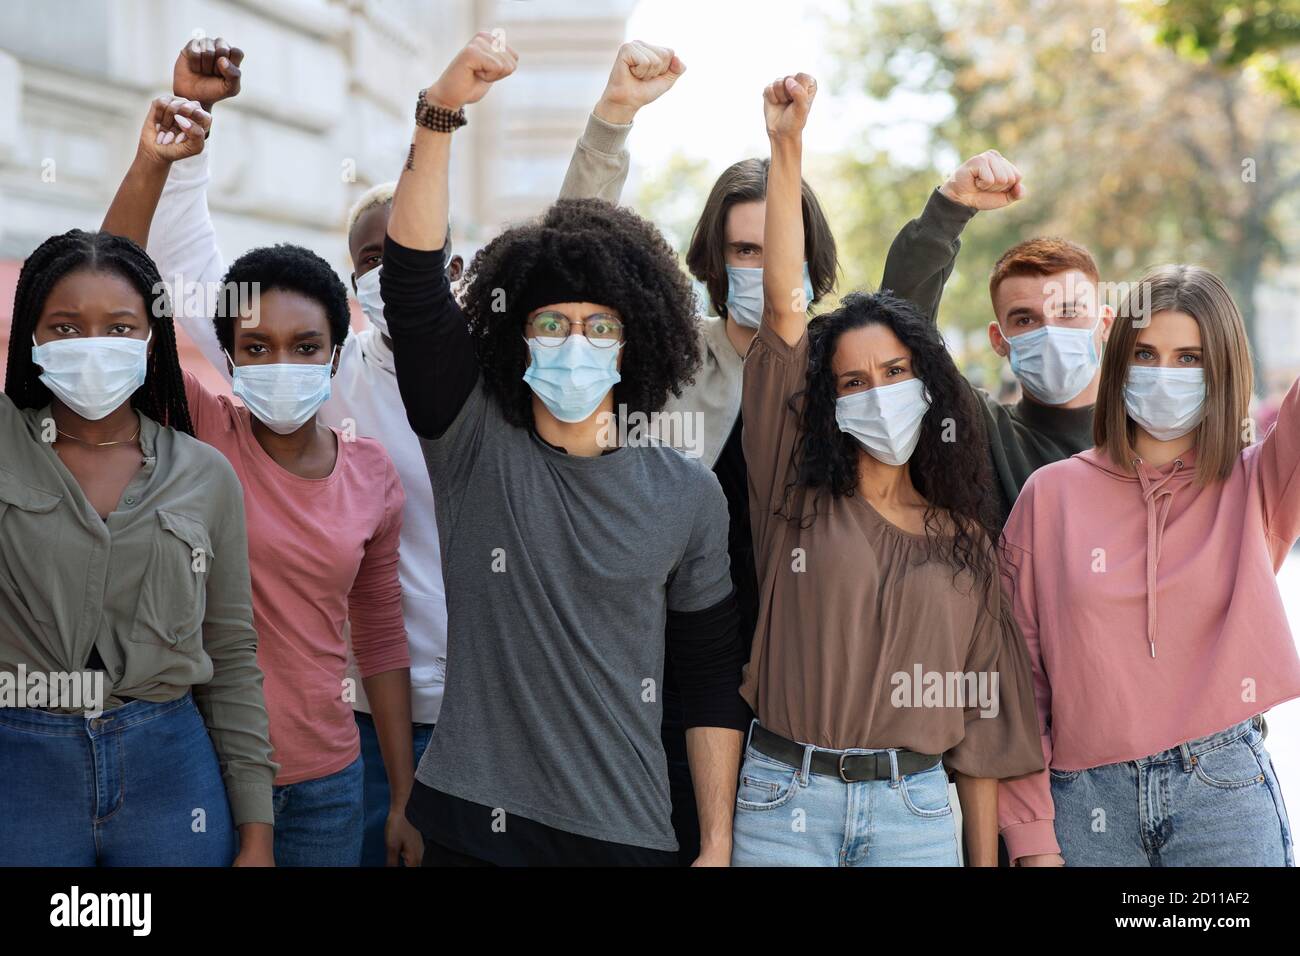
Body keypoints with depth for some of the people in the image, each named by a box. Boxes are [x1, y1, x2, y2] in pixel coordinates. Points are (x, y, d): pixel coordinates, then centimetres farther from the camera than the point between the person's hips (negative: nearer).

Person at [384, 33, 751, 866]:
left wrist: (719, 846, 3)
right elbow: (413, 277, -13)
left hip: (628, 830, 1)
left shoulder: (687, 493, 2)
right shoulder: (473, 446, -1)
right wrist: (440, 115, -24)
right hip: (477, 824, -1)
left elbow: (712, 679, 6)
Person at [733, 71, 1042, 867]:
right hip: (784, 799, -1)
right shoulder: (800, 495, 2)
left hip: (913, 807, 1)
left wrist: (987, 855, 5)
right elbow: (784, 305, -7)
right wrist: (787, 146, -13)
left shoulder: (965, 541, 8)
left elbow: (980, 711, 9)